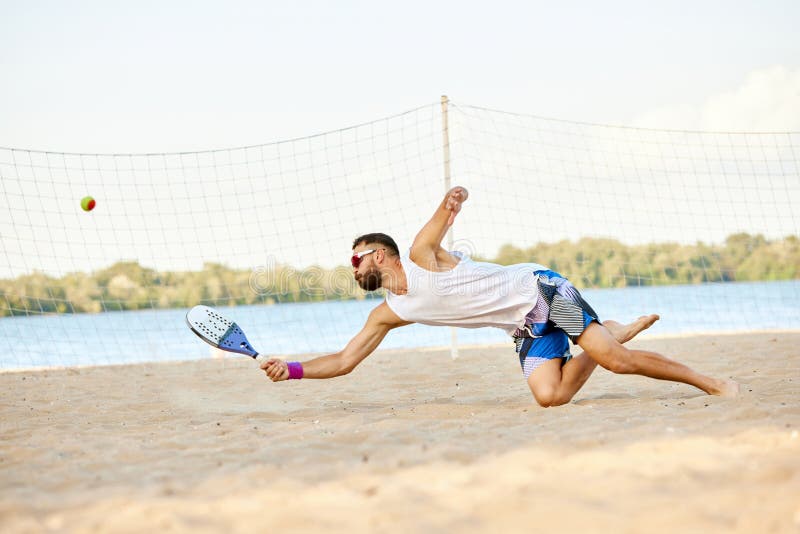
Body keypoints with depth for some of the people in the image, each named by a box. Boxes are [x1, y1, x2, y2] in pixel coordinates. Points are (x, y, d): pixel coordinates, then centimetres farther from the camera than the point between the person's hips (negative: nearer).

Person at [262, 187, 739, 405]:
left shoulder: (421, 254, -10)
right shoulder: (388, 315, 8)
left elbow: (454, 202, -15)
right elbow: (345, 361, 9)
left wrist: (452, 201, -39)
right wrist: (292, 369, -2)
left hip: (540, 289, -6)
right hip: (526, 327, 6)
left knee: (614, 360, -17)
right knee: (549, 395, -14)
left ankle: (712, 383, -4)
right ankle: (614, 332, 11)